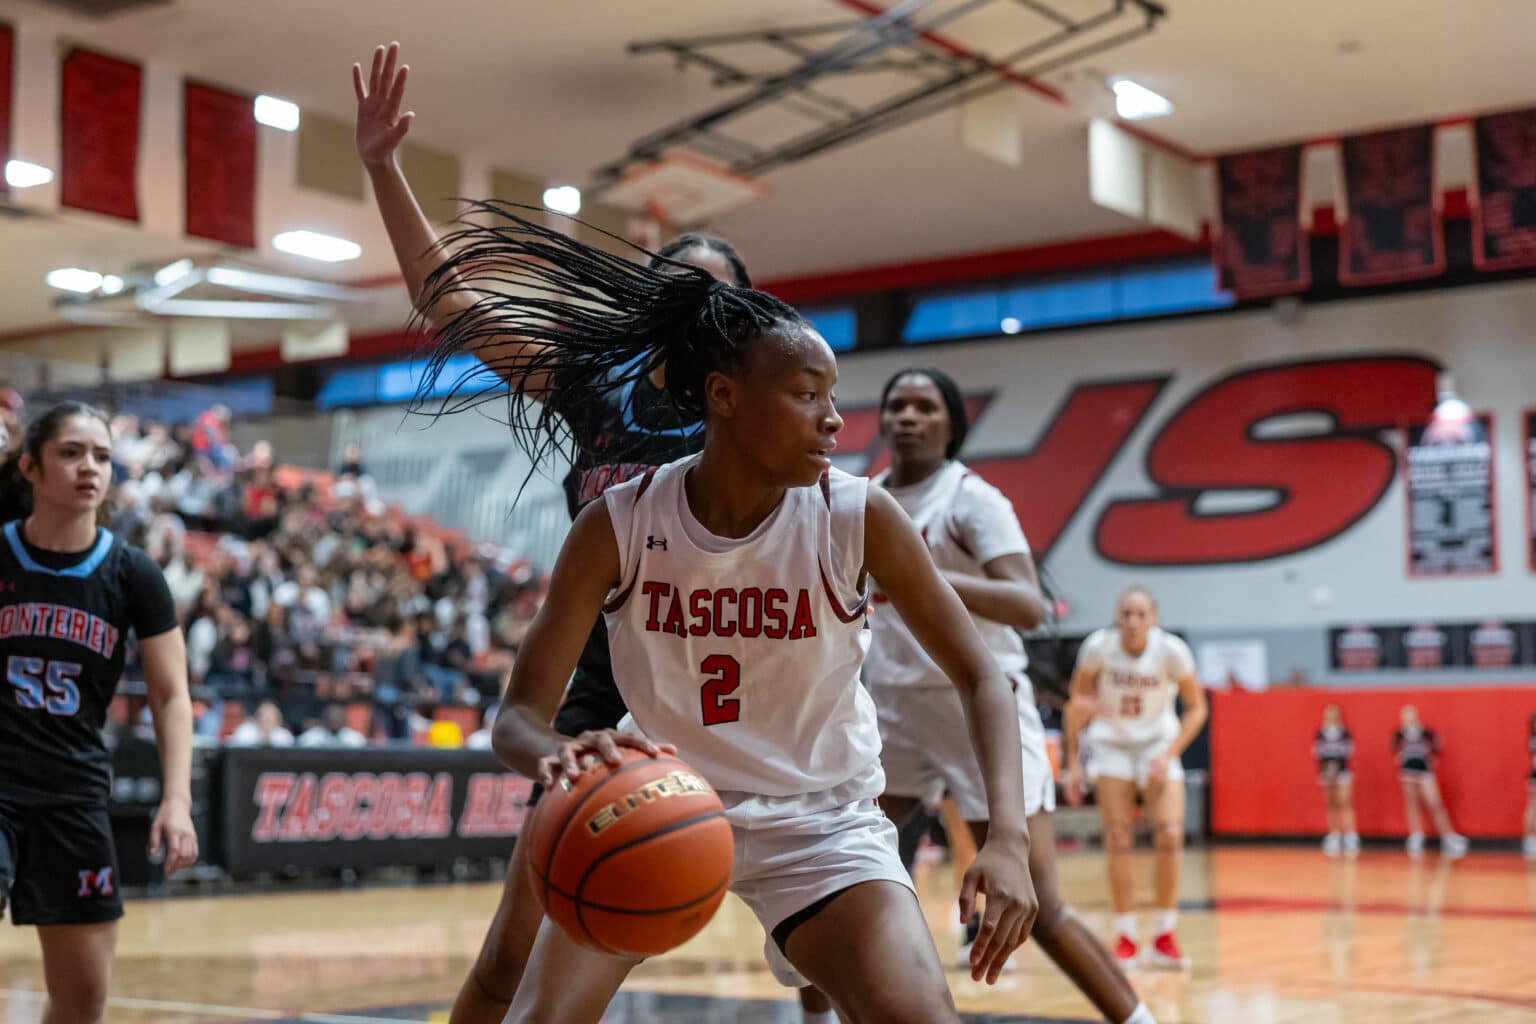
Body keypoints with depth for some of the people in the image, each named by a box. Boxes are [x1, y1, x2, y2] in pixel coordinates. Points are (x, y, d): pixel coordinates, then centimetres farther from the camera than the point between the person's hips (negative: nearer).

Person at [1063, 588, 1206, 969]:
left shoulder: (1172, 651, -21)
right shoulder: (1098, 647, -20)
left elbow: (1197, 708, -7)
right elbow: (1077, 702, -6)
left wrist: (1168, 755, -17)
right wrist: (1073, 763, -7)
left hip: (1157, 743, 0)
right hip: (1111, 745, 0)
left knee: (1170, 836, -13)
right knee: (1118, 840, -8)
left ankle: (1164, 937, 0)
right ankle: (1125, 937, 2)